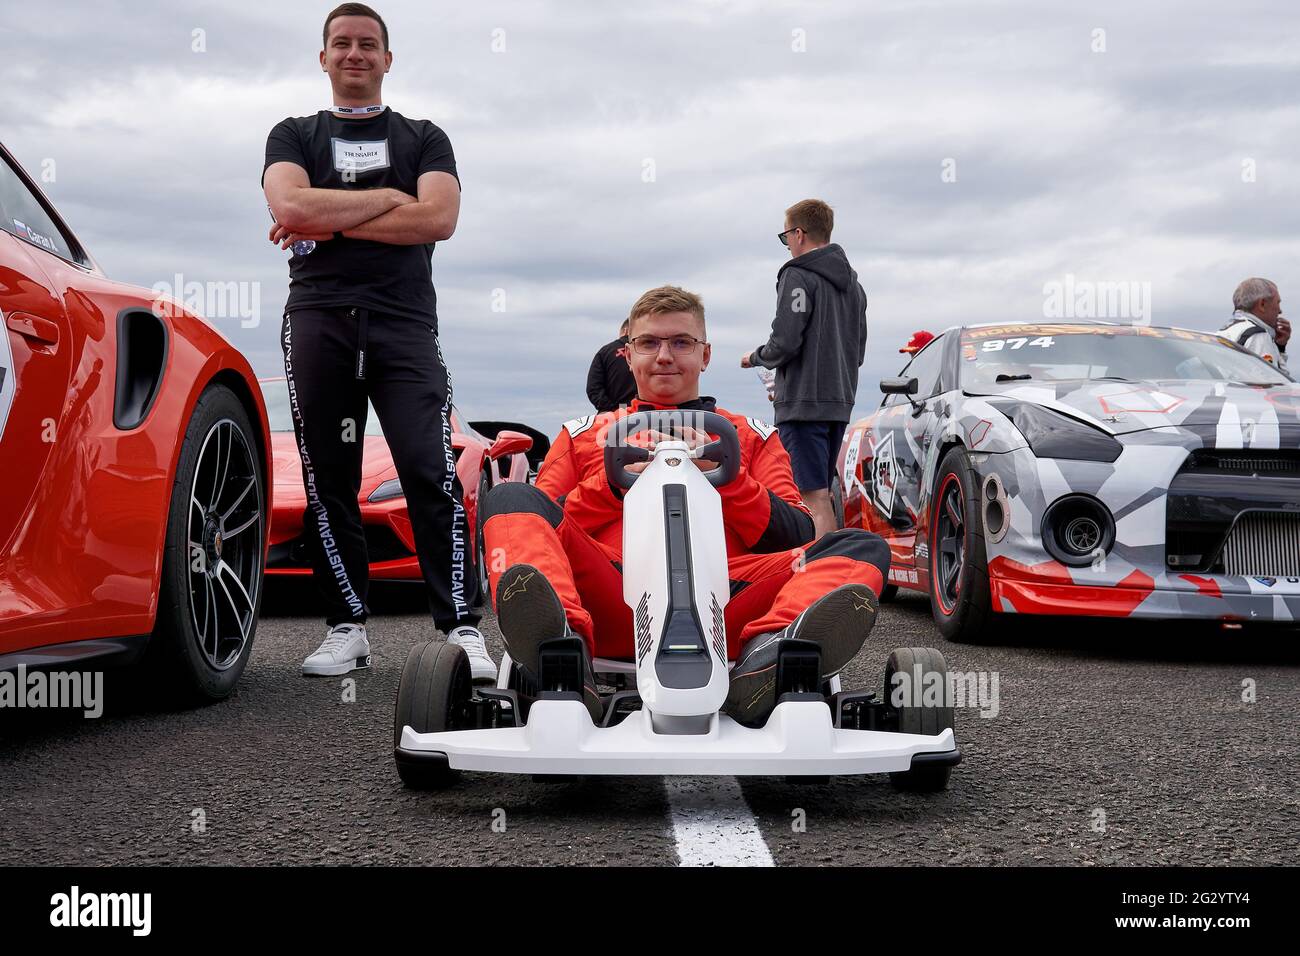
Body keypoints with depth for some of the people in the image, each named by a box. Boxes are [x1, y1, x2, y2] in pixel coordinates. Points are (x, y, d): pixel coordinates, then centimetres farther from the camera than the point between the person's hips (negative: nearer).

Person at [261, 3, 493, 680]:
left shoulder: (423, 139, 17)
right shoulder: (294, 136, 18)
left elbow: (438, 218, -3)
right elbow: (289, 206, -4)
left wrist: (329, 223, -4)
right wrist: (387, 199, -3)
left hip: (404, 322, -1)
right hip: (318, 317, 1)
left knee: (430, 472, -12)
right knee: (328, 479, 1)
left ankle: (462, 628, -13)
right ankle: (347, 628, 7)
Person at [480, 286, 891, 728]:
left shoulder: (750, 435, 29)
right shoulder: (585, 433, 30)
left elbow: (795, 540, 14)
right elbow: (540, 527, 16)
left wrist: (725, 475, 1)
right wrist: (614, 483, 2)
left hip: (720, 603, 0)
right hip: (610, 609, 0)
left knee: (863, 546, -20)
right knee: (510, 497, -21)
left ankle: (771, 653, -53)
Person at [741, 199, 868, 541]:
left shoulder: (798, 276, -9)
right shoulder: (852, 282, 18)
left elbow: (785, 342, -17)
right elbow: (858, 349, 21)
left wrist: (756, 357, 2)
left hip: (803, 403, -9)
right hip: (840, 402, 9)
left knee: (814, 498, -11)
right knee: (823, 494, 16)